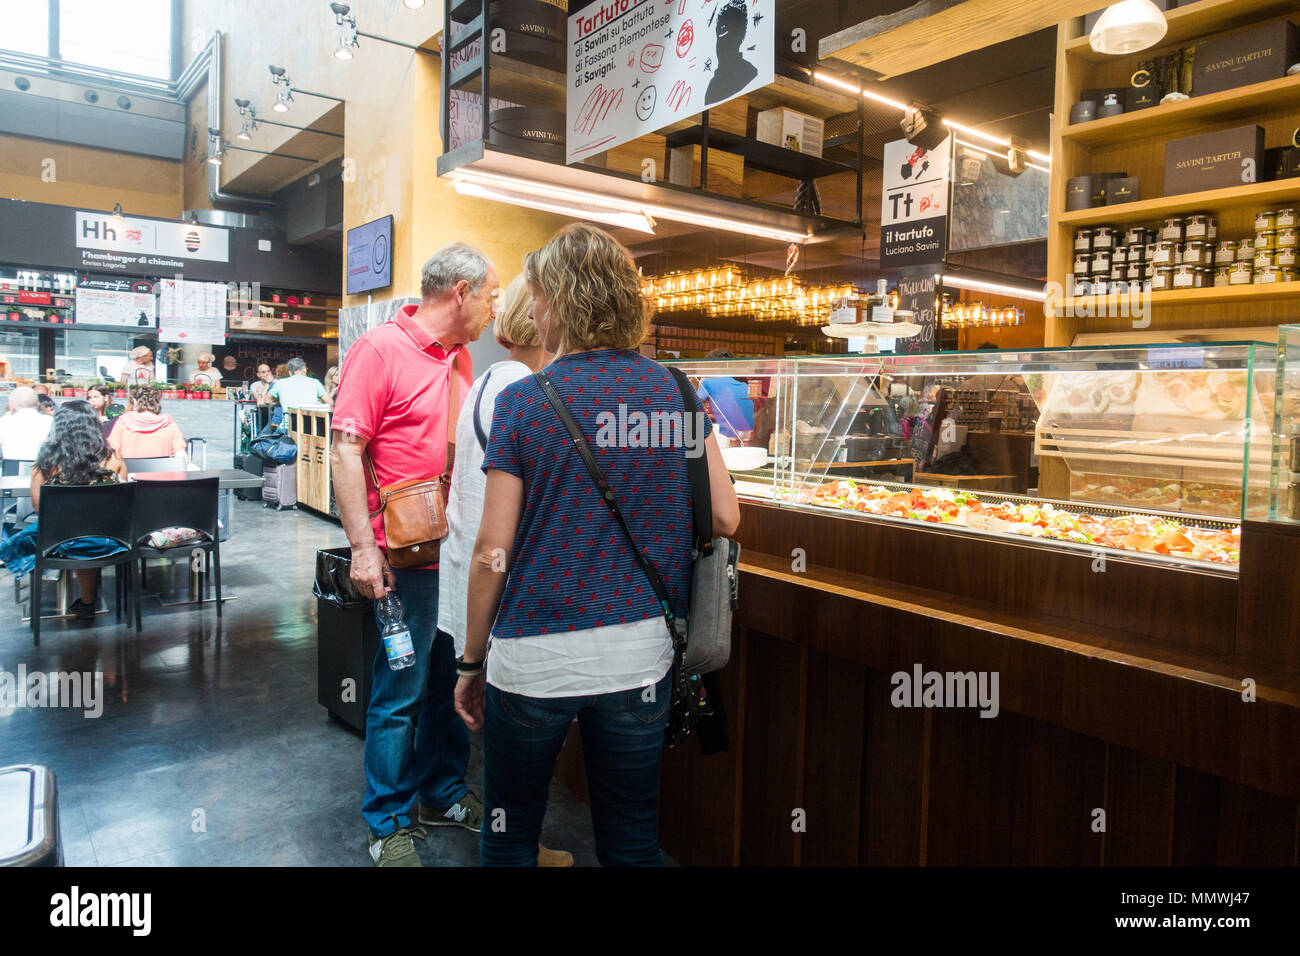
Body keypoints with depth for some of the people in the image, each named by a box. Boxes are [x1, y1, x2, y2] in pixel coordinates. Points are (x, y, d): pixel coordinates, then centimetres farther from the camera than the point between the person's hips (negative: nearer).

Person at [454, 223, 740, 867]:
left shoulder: (523, 401, -9)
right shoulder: (674, 392, 0)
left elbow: (492, 551, -9)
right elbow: (725, 519, 1)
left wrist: (472, 660, 3)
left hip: (533, 661, -3)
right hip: (640, 652, 3)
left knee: (509, 838, 20)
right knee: (632, 843, 19)